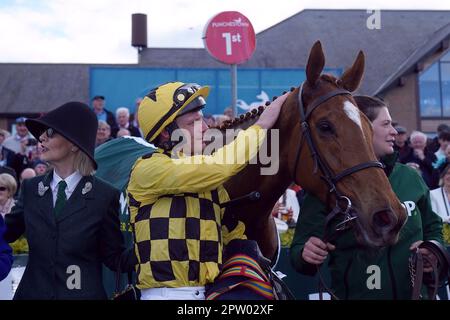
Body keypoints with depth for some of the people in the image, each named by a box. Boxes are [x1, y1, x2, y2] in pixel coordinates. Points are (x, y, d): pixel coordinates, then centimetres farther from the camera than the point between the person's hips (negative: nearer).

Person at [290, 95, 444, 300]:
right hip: (352, 293, -4)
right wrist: (305, 254, -33)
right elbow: (298, 250, -11)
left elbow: (433, 228, 12)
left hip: (415, 293, 4)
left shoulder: (411, 178, -1)